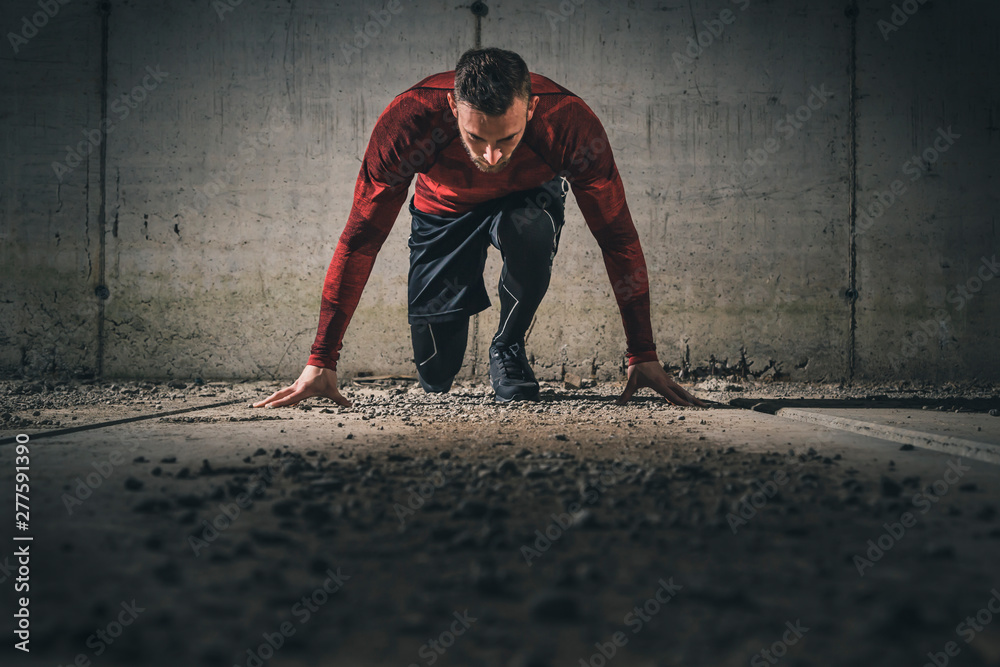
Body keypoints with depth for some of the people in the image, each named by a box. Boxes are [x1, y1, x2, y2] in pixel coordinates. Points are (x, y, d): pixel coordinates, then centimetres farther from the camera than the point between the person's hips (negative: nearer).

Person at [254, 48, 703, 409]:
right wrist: (321, 363, -28)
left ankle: (508, 349, -10)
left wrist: (643, 357, -26)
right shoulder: (406, 121, -37)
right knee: (435, 373, -7)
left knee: (531, 232, -38)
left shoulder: (570, 122, -37)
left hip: (527, 197, 0)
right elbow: (359, 243, -29)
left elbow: (618, 239, -26)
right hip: (444, 209, 1)